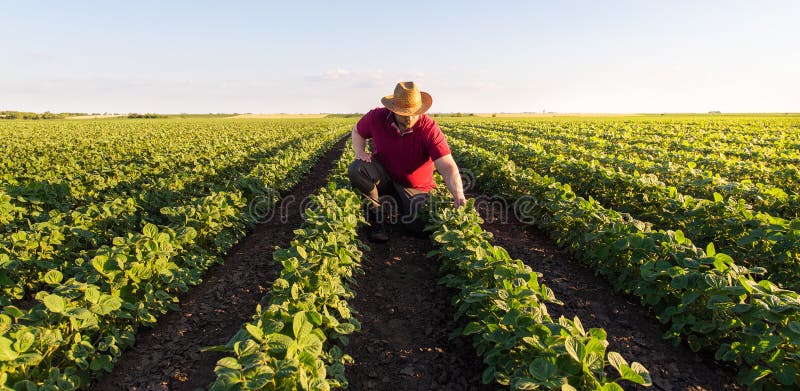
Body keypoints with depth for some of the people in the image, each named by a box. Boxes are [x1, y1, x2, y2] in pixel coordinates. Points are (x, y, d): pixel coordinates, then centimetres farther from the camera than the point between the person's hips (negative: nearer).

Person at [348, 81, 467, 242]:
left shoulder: (429, 129, -23)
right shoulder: (377, 117, -15)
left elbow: (448, 167, -30)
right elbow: (357, 131, 9)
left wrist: (458, 195, -47)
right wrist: (360, 151, -12)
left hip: (414, 189, -1)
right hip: (383, 177, 2)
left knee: (422, 226, -24)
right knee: (356, 170, -29)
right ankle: (377, 217, -8)